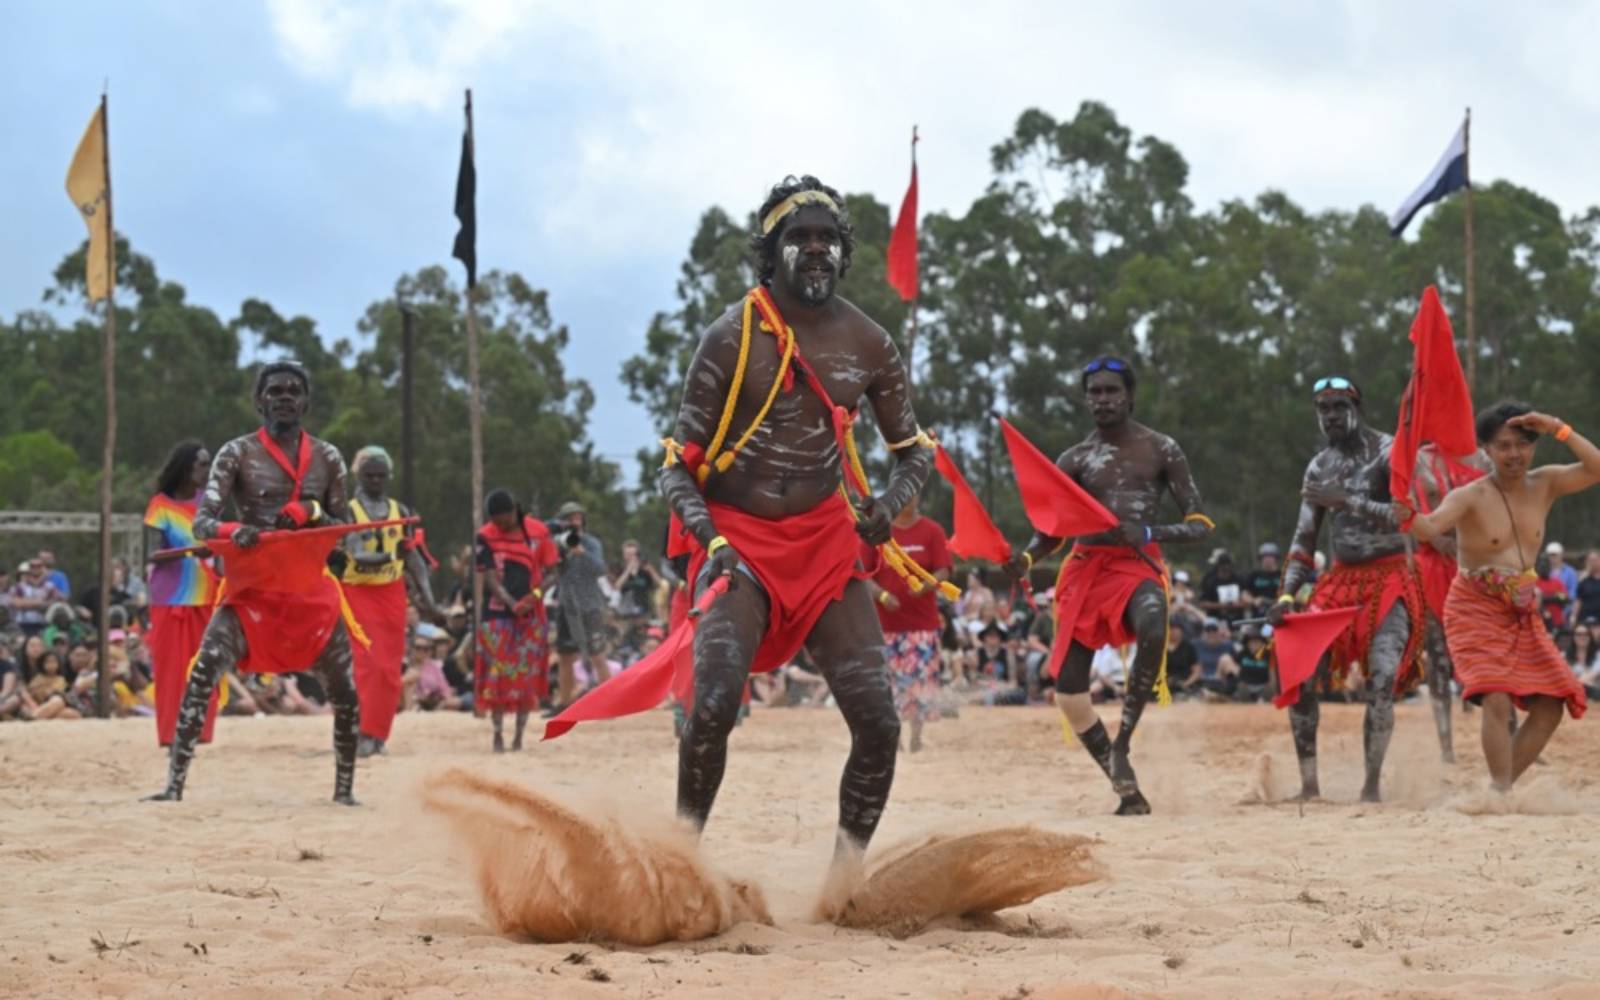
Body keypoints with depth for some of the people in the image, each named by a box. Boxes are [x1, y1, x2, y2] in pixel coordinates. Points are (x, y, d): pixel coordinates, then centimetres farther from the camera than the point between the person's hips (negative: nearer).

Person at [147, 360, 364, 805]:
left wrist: (311, 512, -10)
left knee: (345, 693, 3)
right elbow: (201, 522, -12)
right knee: (203, 674, -21)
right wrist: (234, 530, -34)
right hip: (252, 587, -3)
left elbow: (343, 531, 11)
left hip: (312, 589, 3)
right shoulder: (237, 454, -2)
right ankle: (174, 783, -23)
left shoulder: (327, 459, 8)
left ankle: (344, 789, 22)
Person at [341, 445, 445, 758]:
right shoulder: (347, 512, -5)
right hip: (358, 593, -5)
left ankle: (378, 734, 13)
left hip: (392, 594, 5)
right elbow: (355, 557, -18)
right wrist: (384, 558, -38)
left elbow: (414, 559, 13)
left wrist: (427, 601, 6)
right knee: (366, 664, -12)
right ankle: (364, 734, -12)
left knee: (390, 669, 4)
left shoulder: (401, 512, 11)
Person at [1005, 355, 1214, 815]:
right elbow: (1052, 530, 13)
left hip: (1139, 564, -4)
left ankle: (1122, 742, -25)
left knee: (1153, 629, -39)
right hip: (1086, 567, 4)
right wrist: (1026, 557, -10)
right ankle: (1126, 788, 11)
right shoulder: (1075, 459, 12)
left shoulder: (1161, 450, 4)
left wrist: (1150, 532, -21)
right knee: (1069, 690, -4)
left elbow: (1199, 524, -1)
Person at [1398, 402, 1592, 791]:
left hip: (1522, 615, 6)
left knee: (1549, 707, 1)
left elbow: (1595, 469, -9)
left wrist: (1558, 428, -16)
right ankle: (1501, 794, -20)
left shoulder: (1544, 485, 1)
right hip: (1476, 613, -6)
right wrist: (1408, 518, -54)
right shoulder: (1471, 497, -14)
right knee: (1497, 700, -24)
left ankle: (1502, 787, 13)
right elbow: (1431, 527, -31)